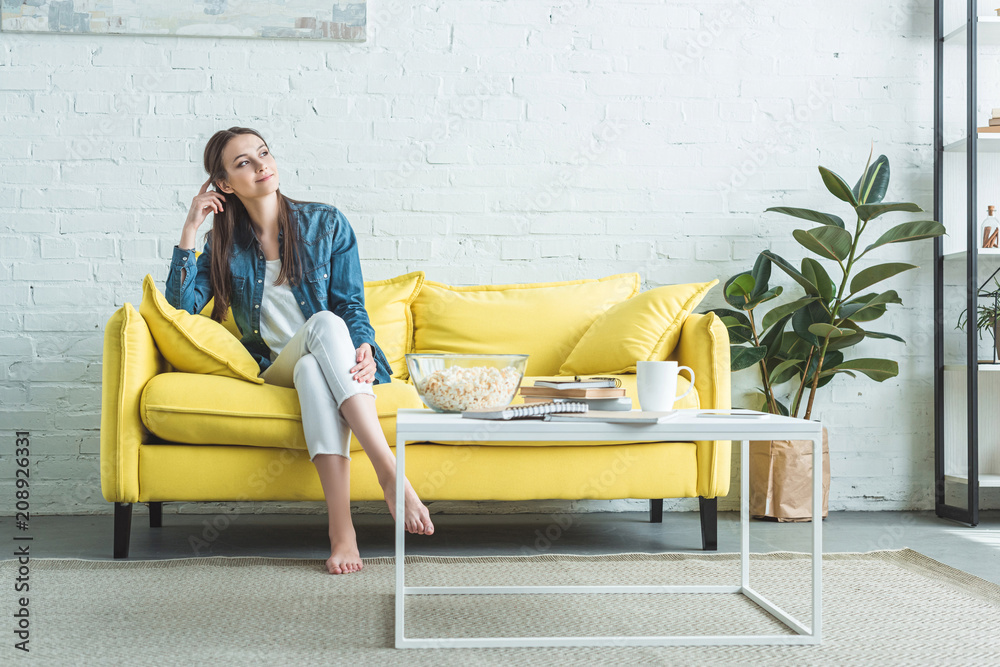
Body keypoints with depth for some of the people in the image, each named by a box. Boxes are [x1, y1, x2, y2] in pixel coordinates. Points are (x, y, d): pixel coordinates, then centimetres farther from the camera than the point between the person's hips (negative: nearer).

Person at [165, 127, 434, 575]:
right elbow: (182, 305, -1)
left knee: (312, 370, -38)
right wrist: (190, 230, -5)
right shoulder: (226, 243, 9)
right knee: (325, 323, -35)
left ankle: (342, 527, -50)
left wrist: (363, 349, -19)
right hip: (275, 369, 0)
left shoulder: (326, 224, 5)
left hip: (328, 363, 0)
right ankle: (389, 472, -47)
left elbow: (352, 305, 2)